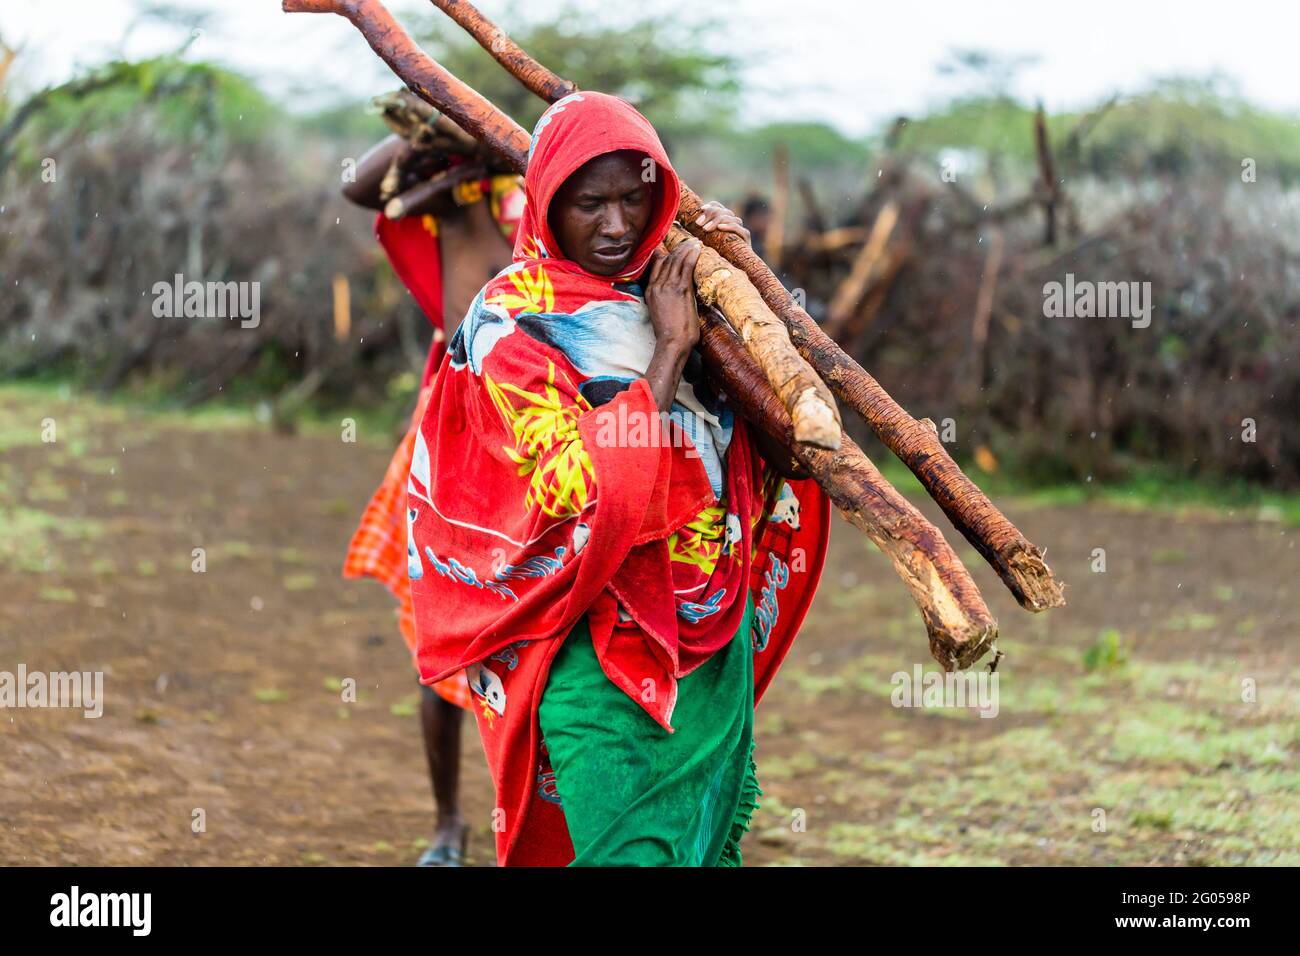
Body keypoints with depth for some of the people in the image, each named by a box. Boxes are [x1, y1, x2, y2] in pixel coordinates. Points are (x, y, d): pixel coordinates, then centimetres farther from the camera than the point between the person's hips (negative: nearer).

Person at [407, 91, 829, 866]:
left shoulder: (667, 286, 6)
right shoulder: (513, 322, -10)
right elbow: (580, 486, -21)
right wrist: (669, 350, -19)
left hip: (716, 628, 6)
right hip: (603, 651, -6)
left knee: (712, 838, 14)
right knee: (636, 847, -9)